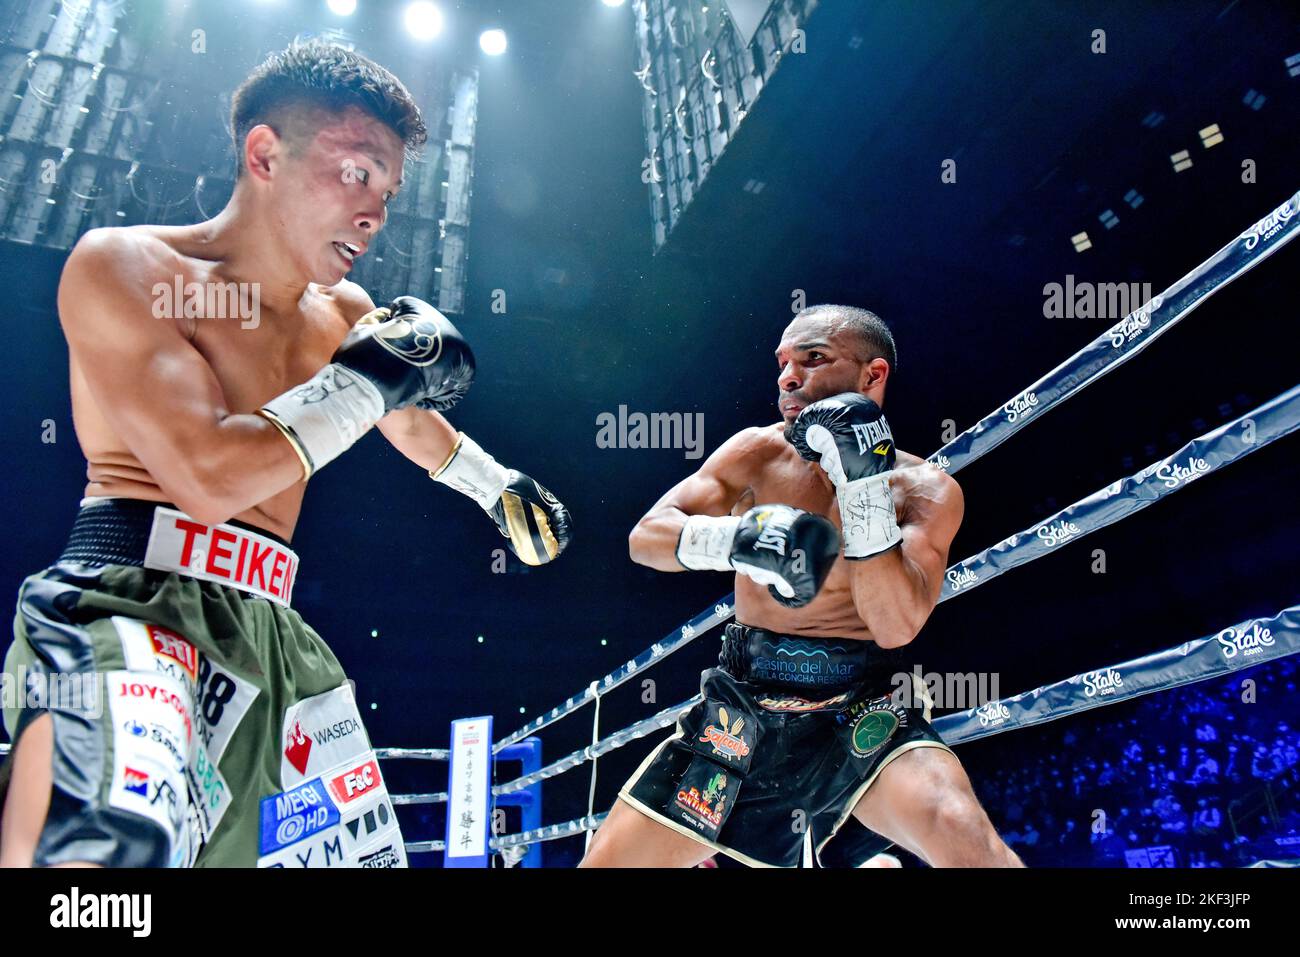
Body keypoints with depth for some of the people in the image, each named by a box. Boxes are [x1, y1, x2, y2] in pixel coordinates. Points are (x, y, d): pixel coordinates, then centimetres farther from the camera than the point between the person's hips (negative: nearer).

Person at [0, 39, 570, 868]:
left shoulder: (345, 314, 16)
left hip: (271, 633, 8)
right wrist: (368, 377, -8)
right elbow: (207, 475, -17)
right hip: (126, 601, -7)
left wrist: (498, 484, 49)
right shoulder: (126, 266, -4)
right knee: (110, 841, -37)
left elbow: (412, 422, 38)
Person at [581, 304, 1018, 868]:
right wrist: (737, 539, -26)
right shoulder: (759, 452, 1)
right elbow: (645, 536, -6)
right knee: (607, 860, 2)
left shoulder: (924, 489, -5)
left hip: (865, 718, -2)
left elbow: (896, 626, -18)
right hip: (743, 714, 3)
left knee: (966, 840, -30)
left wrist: (864, 484, -23)